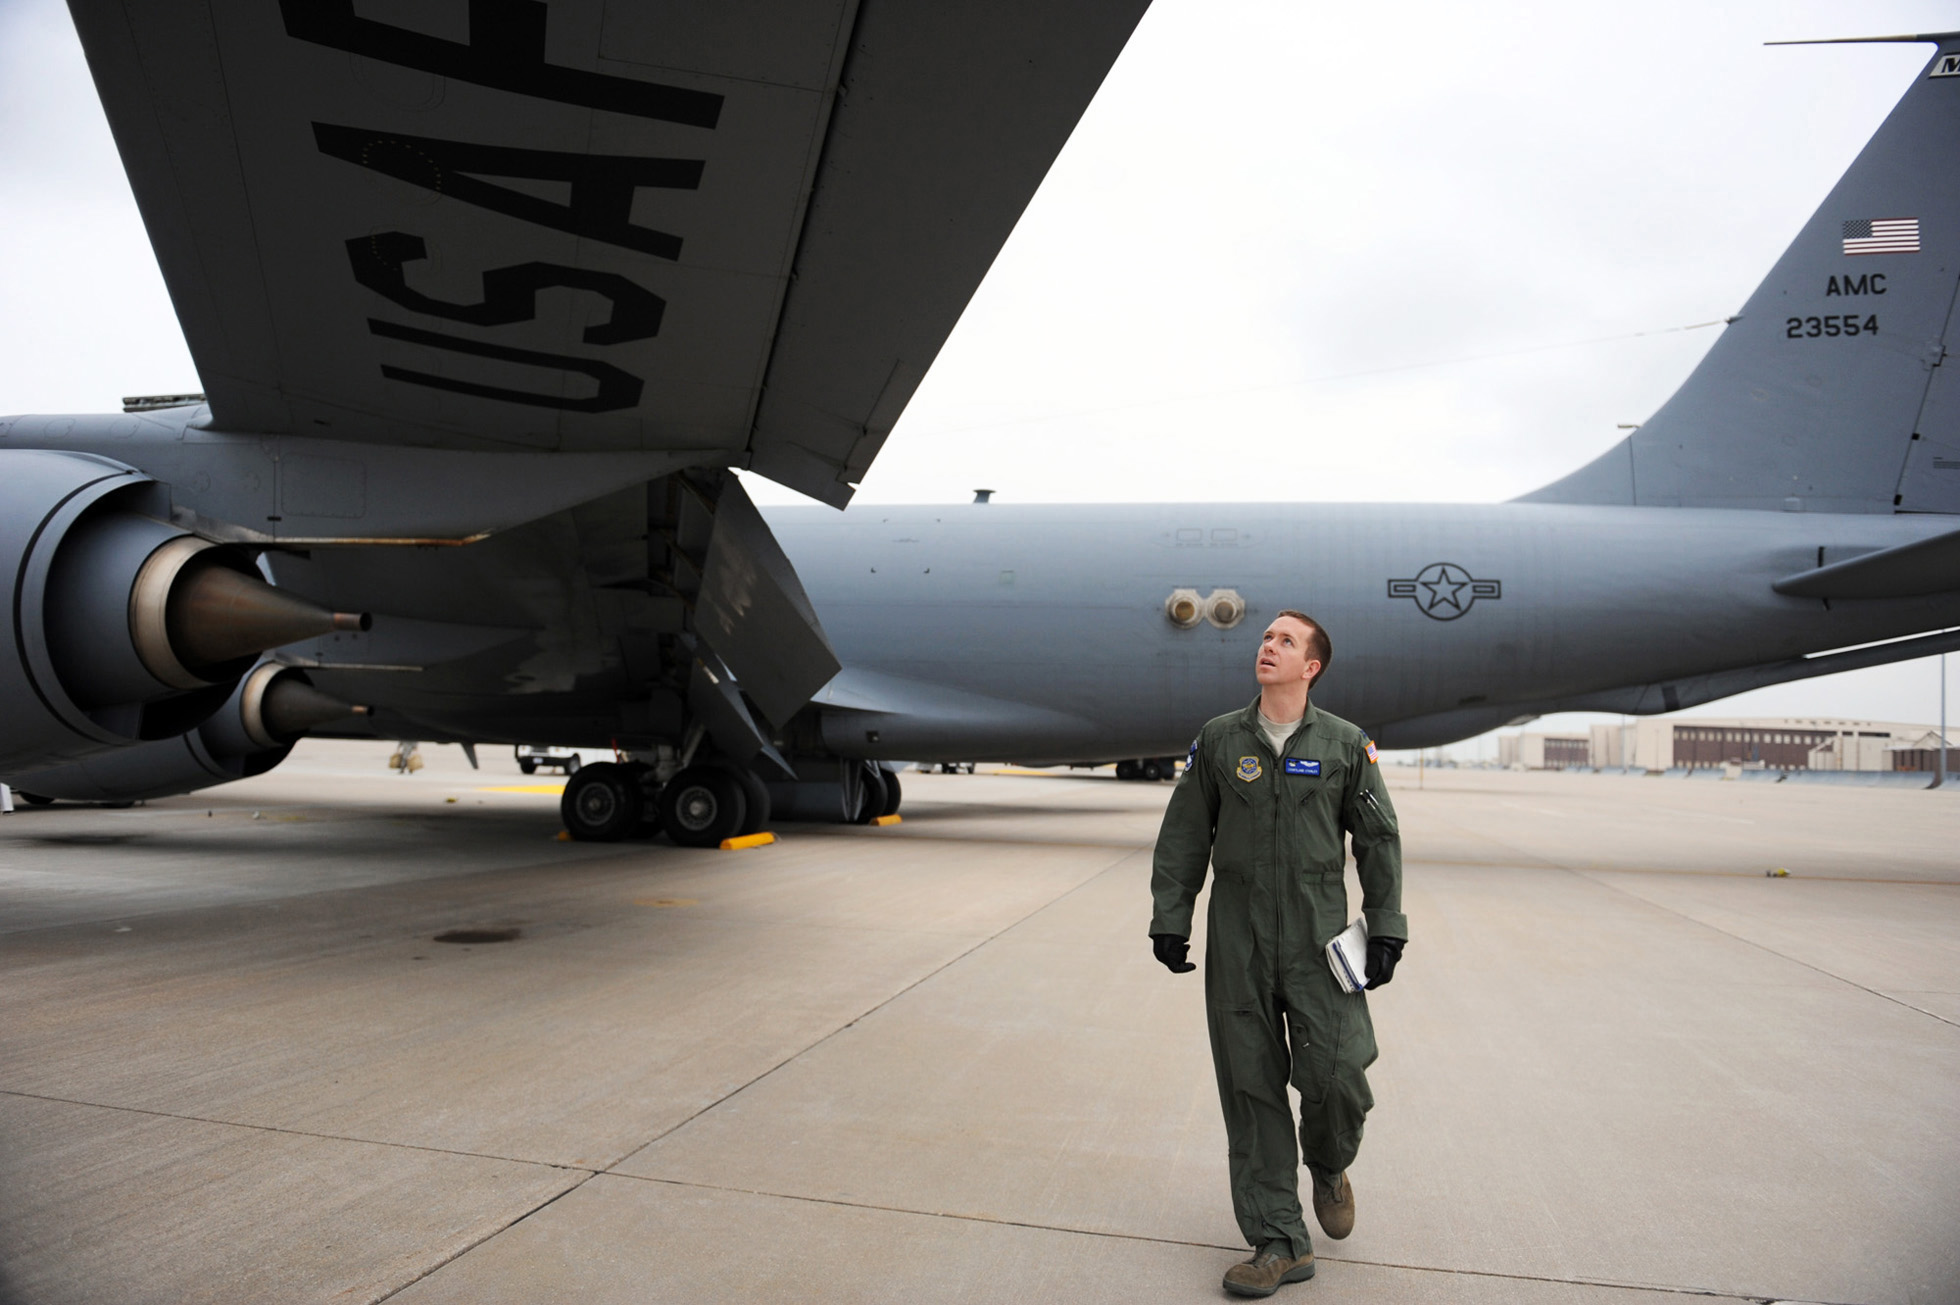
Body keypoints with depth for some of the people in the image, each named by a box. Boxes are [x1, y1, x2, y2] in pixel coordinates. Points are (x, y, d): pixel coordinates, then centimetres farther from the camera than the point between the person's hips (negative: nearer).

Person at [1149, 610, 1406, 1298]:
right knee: (1251, 1087, 3)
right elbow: (1183, 836, 8)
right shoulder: (1218, 740, 5)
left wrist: (1386, 928, 3)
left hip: (1319, 938, -1)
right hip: (1237, 942, 1)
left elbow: (1378, 839, 7)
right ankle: (1279, 1242, 15)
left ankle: (1329, 1167, 28)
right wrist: (1169, 918, 4)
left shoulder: (1345, 745, 3)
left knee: (1335, 1073, -8)